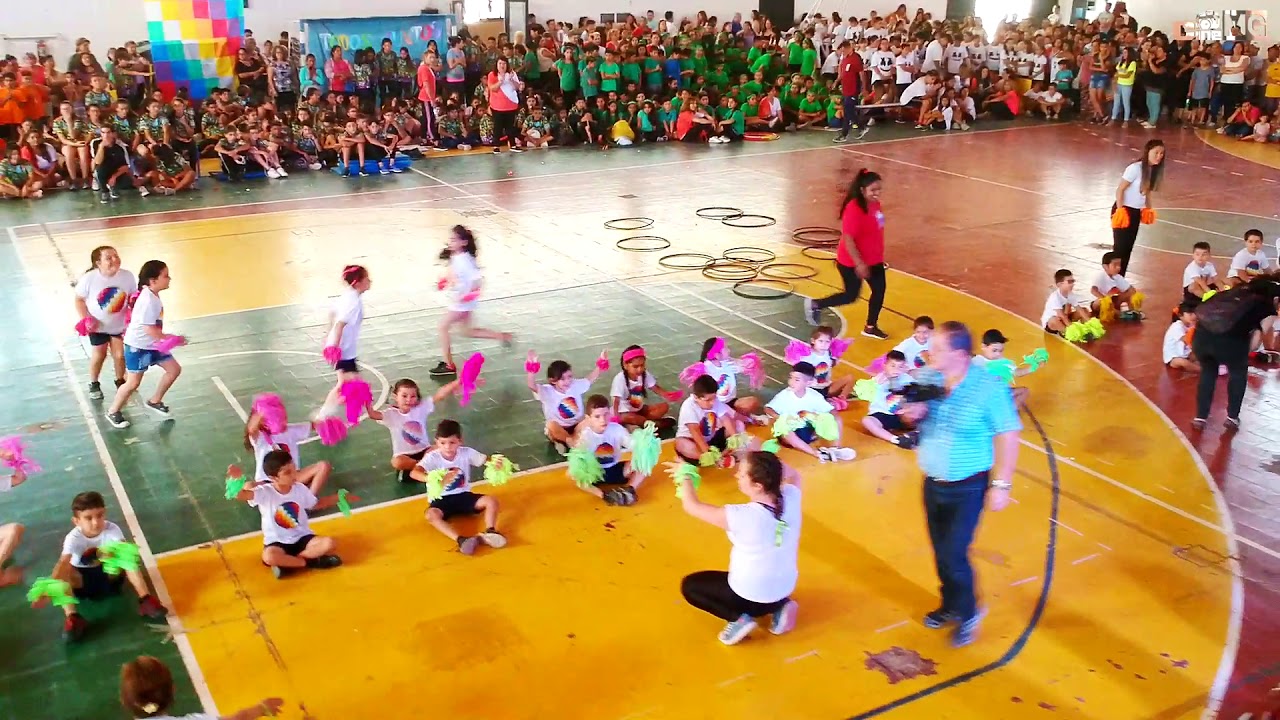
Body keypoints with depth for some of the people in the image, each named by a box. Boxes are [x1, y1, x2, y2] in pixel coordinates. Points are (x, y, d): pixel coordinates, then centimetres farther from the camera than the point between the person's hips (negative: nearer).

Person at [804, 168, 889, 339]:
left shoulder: (875, 204, 0)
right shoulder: (854, 209, -26)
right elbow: (848, 239, -27)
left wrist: (879, 255, 21)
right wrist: (859, 263, -29)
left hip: (874, 260, 8)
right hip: (852, 263, -8)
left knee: (879, 290, 8)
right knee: (851, 295, 6)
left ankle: (871, 327, 24)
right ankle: (815, 305, 26)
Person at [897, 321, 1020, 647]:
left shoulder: (989, 387, -21)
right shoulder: (930, 380, -6)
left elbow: (1008, 436, -14)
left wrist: (1001, 484, -14)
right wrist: (914, 413, -14)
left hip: (968, 488, -5)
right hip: (933, 483, 6)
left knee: (954, 555, -3)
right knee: (940, 552, 17)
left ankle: (968, 614, 23)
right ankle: (950, 605, 40)